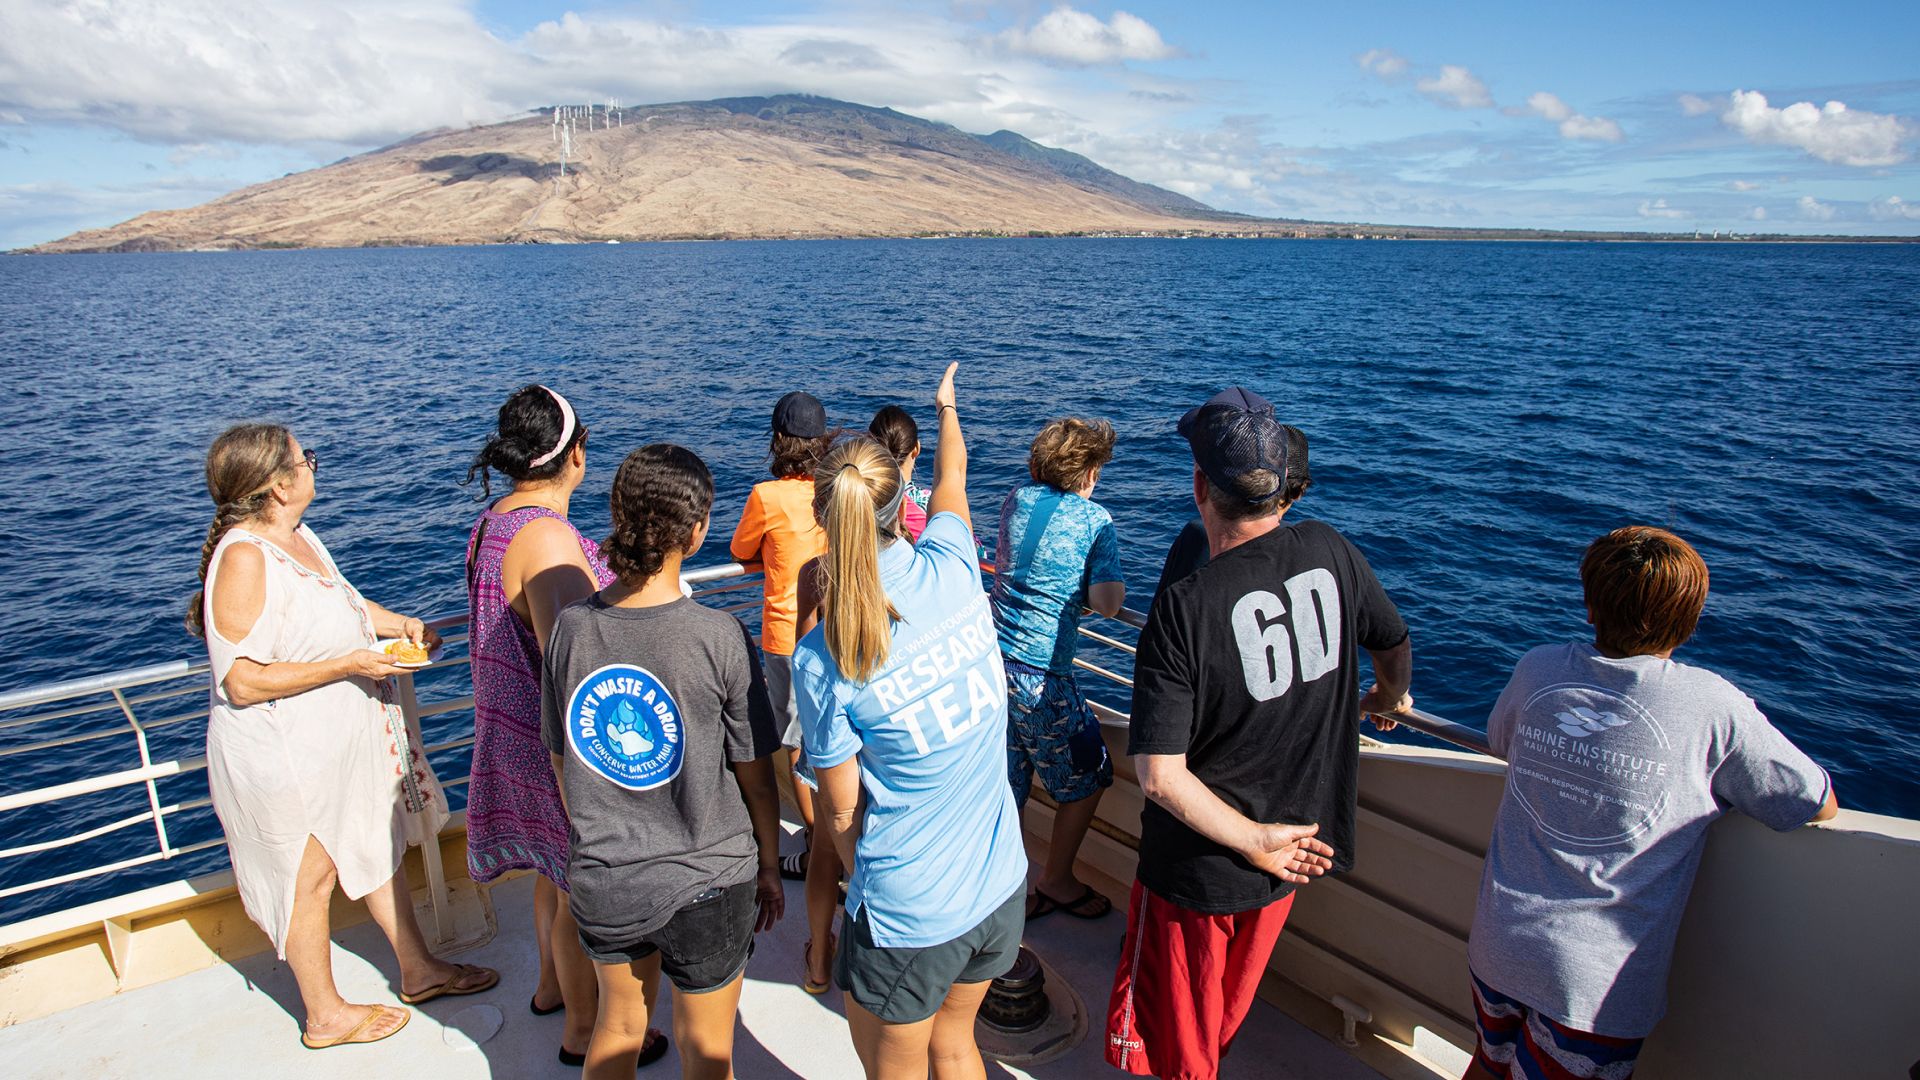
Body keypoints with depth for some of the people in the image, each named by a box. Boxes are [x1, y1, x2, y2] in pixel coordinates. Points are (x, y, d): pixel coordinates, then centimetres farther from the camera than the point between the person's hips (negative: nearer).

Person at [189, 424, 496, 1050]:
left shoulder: (301, 538, 3)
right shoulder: (244, 559, -25)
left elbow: (341, 600, 22)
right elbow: (242, 682, -27)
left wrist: (399, 624, 6)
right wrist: (347, 664, -26)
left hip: (348, 739, 9)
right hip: (287, 756, -9)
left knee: (379, 849, 20)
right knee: (311, 877, 9)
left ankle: (419, 970, 37)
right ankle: (325, 1015, 30)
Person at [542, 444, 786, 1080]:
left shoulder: (572, 627, -10)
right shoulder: (718, 636, -22)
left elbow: (561, 759, 3)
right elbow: (755, 774, -12)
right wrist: (770, 869, 5)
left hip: (602, 879, 4)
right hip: (706, 883, -4)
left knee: (617, 1028, 28)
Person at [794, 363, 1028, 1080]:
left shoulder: (822, 659, -23)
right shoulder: (950, 568, -11)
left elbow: (840, 812, -12)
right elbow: (951, 481, 13)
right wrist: (948, 407, 33)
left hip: (910, 915, -4)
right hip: (1001, 886, 5)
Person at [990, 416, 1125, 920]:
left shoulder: (1016, 500, 6)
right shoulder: (1095, 518, -9)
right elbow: (1106, 604, -14)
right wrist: (1117, 586, 6)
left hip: (993, 662, 6)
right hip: (1041, 674, -6)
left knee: (1004, 784, 16)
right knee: (1085, 778, 16)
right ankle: (1056, 879, 28)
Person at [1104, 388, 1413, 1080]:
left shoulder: (1185, 607, -26)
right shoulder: (1332, 553, -11)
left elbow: (1159, 775, -29)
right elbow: (1395, 643, 10)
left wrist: (1254, 840, -15)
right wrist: (1390, 698, 32)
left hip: (1199, 870, -5)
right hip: (1289, 857, 5)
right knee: (1227, 1013, 29)